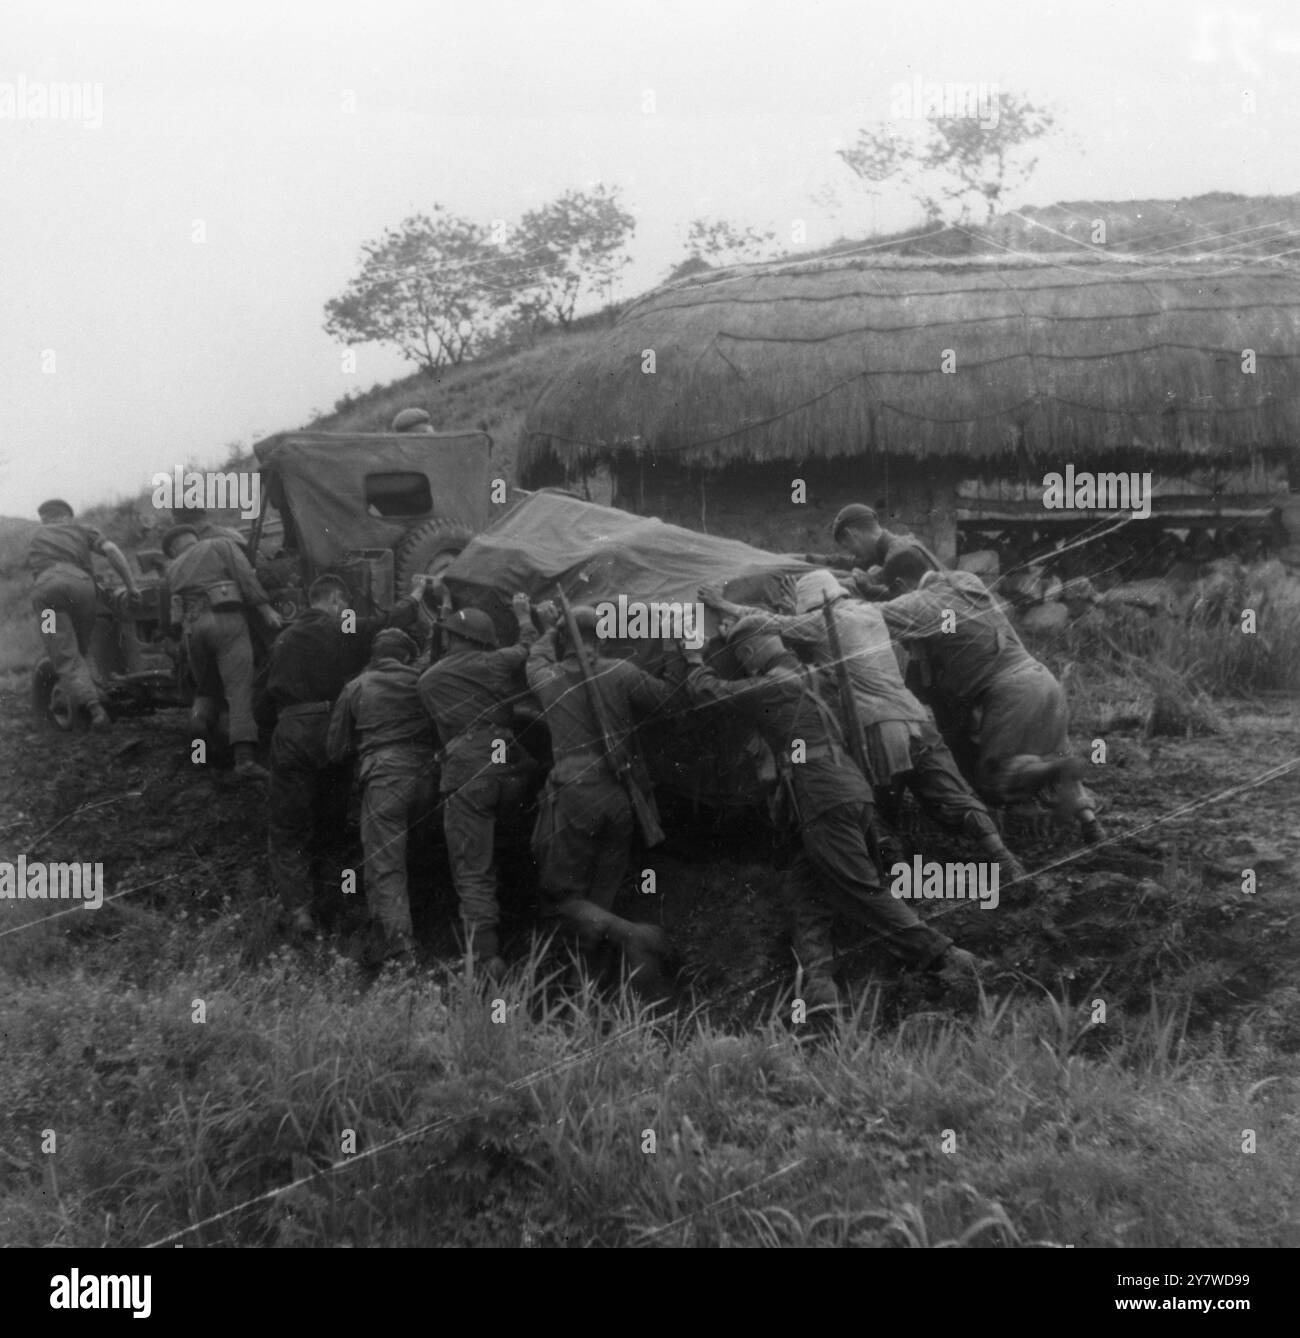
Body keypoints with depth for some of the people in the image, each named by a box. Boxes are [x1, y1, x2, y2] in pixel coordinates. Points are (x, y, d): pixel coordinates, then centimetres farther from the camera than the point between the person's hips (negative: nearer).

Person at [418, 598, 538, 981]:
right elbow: (530, 645, 30)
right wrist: (523, 613, 49)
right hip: (511, 770, 2)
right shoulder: (499, 662, 10)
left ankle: (487, 955, -13)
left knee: (472, 871, -2)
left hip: (465, 774, -2)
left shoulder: (429, 680, 10)